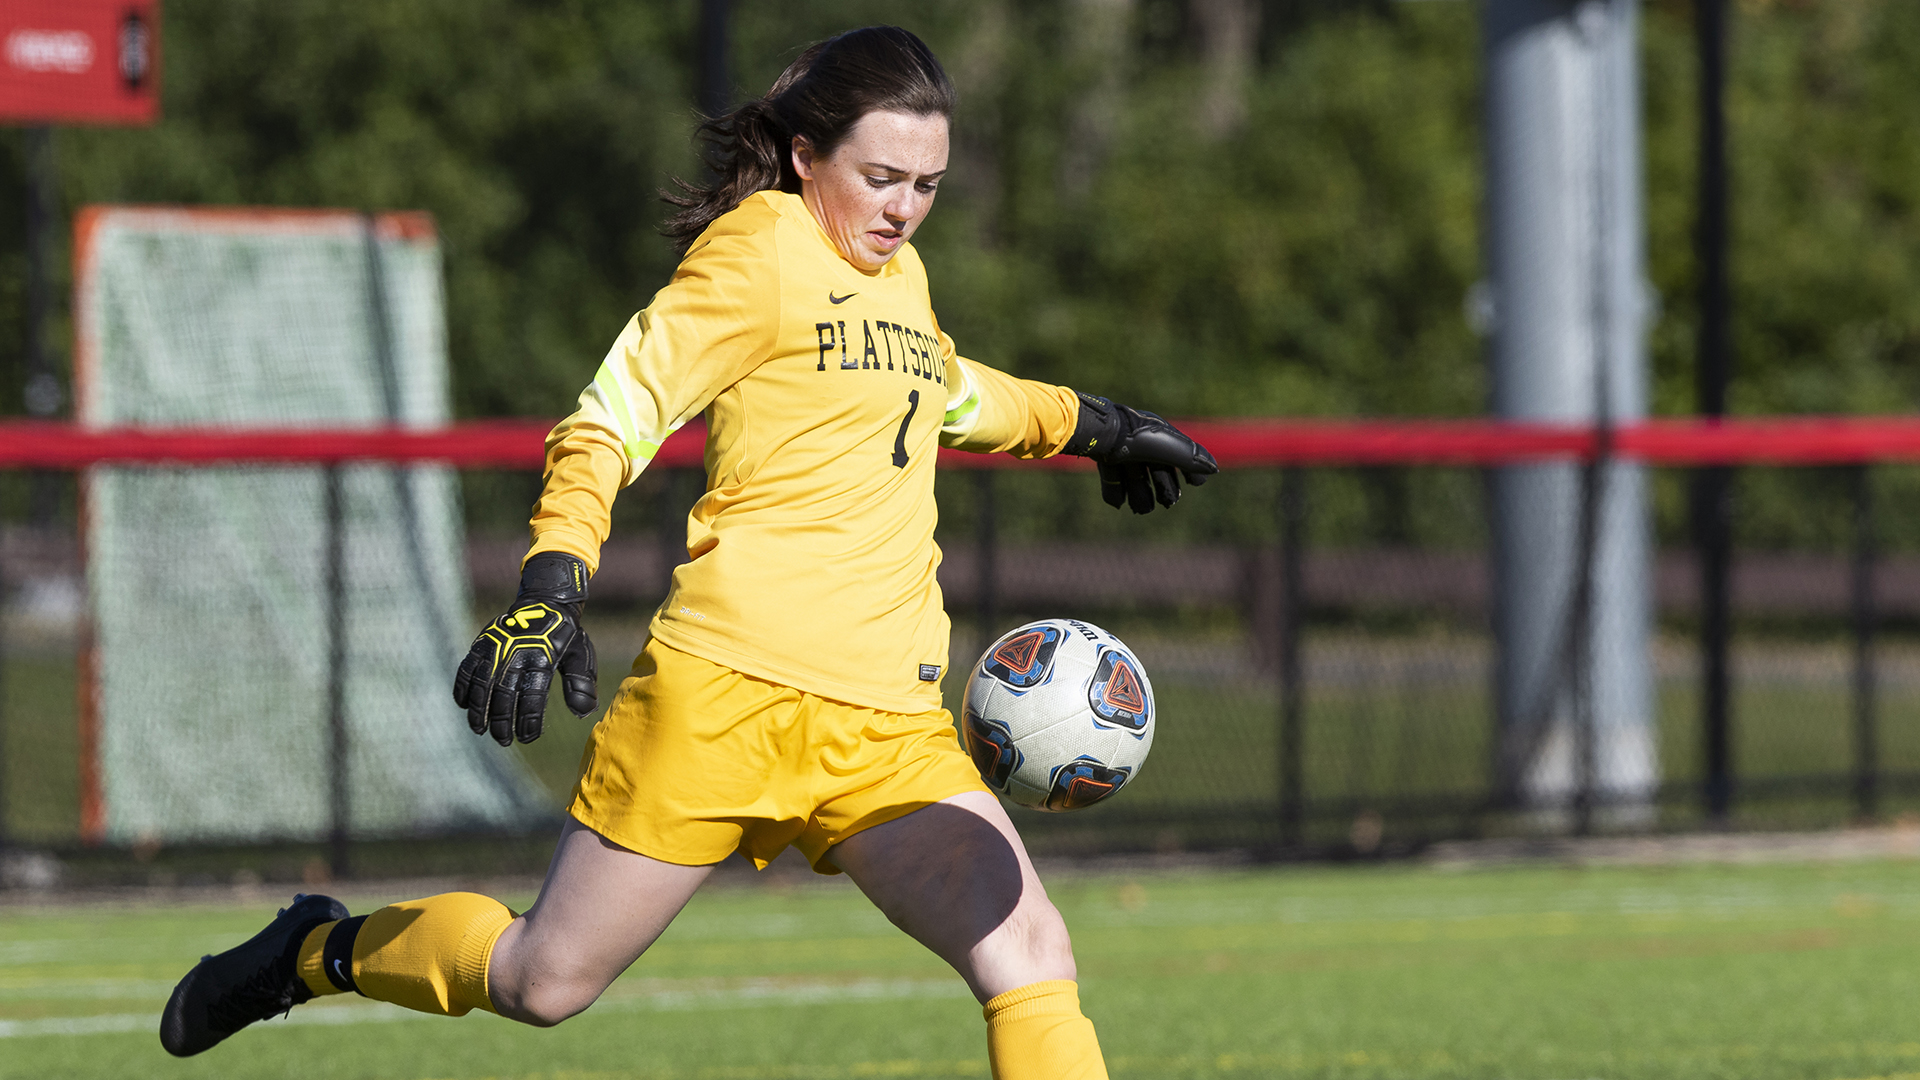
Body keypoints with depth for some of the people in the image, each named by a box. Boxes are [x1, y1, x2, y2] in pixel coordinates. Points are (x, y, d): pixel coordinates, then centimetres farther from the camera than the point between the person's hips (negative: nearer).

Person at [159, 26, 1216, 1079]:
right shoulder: (762, 248, -4)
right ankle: (318, 950, 29)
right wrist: (549, 596, -23)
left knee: (1028, 954, -14)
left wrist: (1089, 422, 49)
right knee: (543, 981, 2)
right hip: (730, 690, -6)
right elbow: (613, 415, -11)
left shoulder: (898, 273, 18)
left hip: (888, 728, 6)